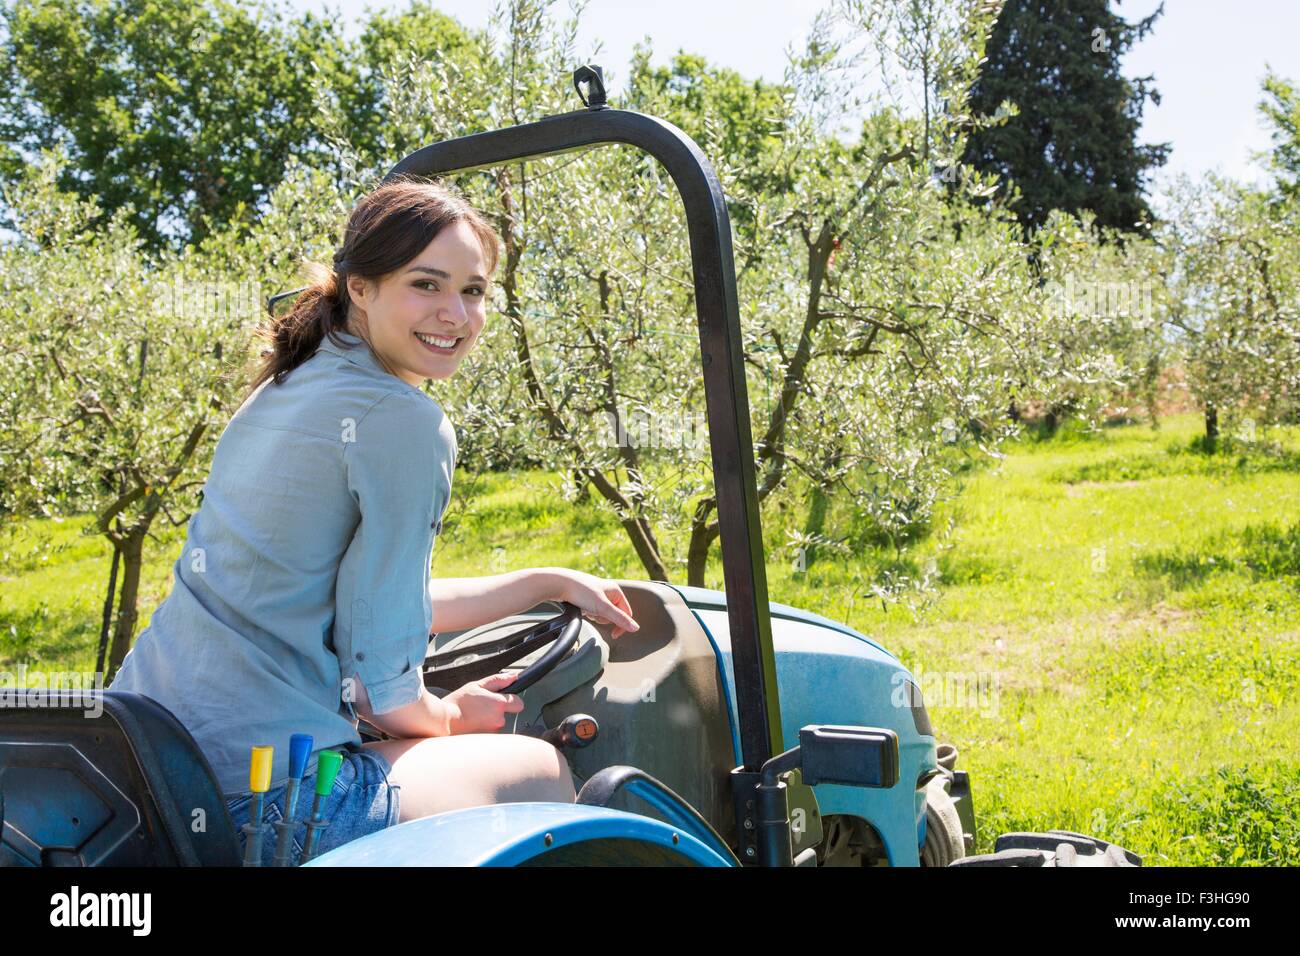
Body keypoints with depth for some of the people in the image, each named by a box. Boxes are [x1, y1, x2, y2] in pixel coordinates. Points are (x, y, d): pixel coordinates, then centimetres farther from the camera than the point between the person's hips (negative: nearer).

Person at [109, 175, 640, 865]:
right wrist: (449, 719, 7)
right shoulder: (407, 423, -16)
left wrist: (554, 583, 23)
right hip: (262, 793, -8)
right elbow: (382, 678, -15)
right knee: (542, 771, 13)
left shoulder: (288, 388, 11)